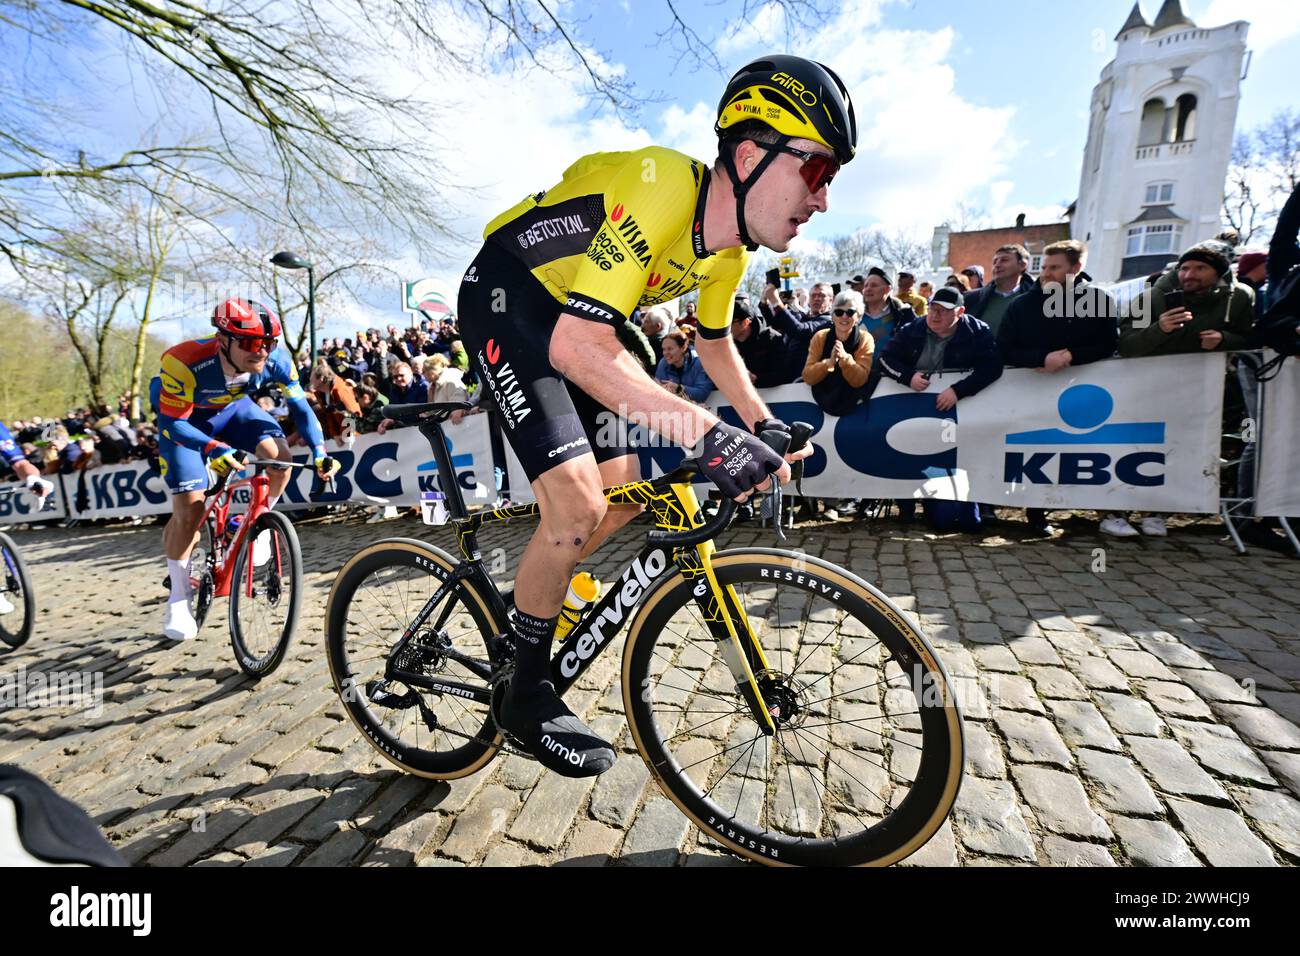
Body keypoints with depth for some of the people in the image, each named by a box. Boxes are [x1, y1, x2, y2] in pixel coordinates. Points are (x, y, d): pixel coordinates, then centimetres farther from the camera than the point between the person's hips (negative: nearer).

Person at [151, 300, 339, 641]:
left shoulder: (276, 360, -28)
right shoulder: (186, 363, -37)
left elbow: (300, 406, -16)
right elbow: (174, 422, -29)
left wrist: (319, 452, -27)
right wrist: (214, 448, -48)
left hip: (232, 408, 3)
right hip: (182, 417, -3)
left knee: (280, 458, -25)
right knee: (189, 510, -10)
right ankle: (178, 596, 10)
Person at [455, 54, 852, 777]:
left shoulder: (730, 245, -2)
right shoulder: (661, 190, -29)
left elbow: (714, 341, 15)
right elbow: (574, 346, -38)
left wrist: (763, 424, 8)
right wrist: (705, 431, -44)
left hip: (569, 317, 8)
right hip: (506, 302, -8)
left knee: (623, 495, 5)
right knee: (578, 505, -21)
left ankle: (529, 603, 29)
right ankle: (528, 696, 2)